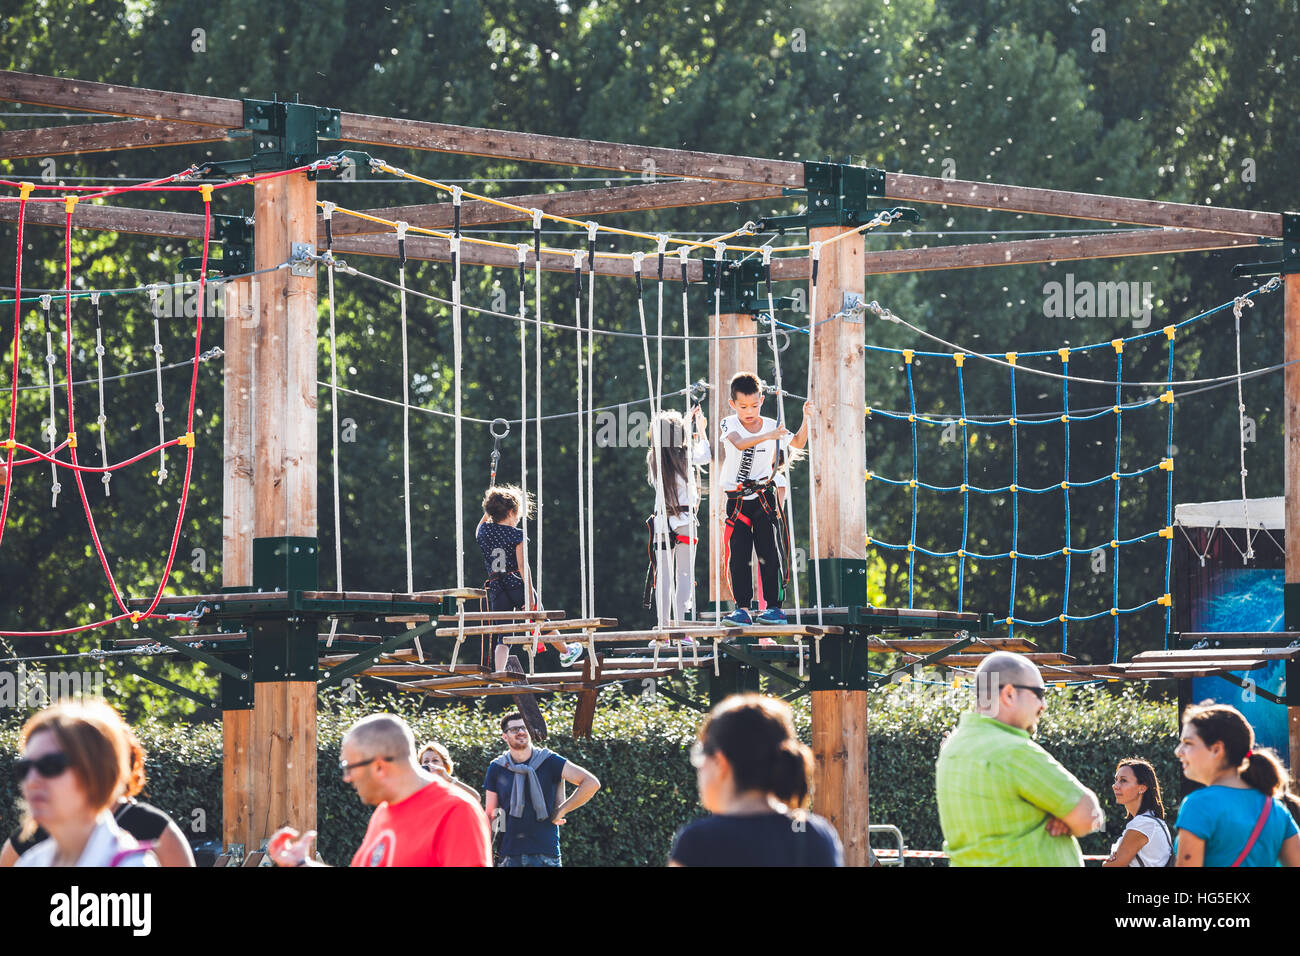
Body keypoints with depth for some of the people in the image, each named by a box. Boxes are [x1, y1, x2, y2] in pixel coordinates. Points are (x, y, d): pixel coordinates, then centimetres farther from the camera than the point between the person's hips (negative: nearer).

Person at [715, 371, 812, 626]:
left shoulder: (771, 426, 1)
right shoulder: (728, 425, -5)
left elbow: (798, 443, 11)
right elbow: (740, 444, -25)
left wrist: (806, 419, -4)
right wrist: (767, 436, -39)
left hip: (765, 498, 0)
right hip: (736, 501, 0)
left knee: (770, 553, -3)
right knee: (737, 556, -4)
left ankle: (774, 606, 1)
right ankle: (742, 608, -1)